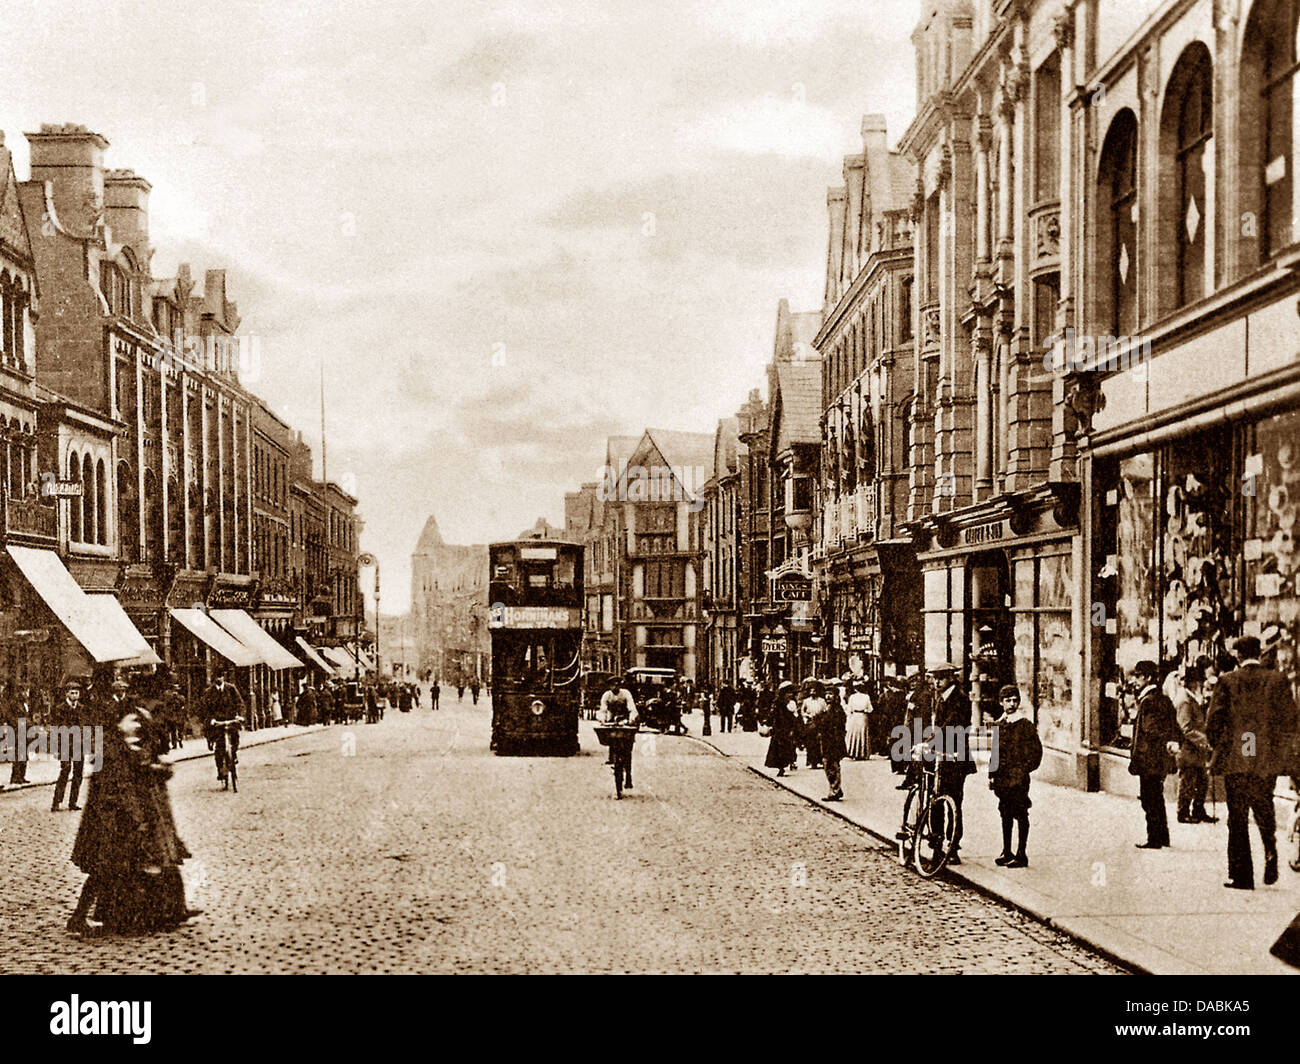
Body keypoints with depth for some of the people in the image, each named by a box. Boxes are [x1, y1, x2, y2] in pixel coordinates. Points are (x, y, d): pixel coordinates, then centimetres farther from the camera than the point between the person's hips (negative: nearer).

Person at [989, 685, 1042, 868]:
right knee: (1005, 814, 12)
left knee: (1020, 815, -3)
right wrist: (992, 775, 15)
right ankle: (1006, 852, 20)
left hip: (1019, 777, -6)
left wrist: (1023, 770, -12)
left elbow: (1036, 751, -7)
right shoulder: (1000, 724, 13)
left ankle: (1021, 855, 0)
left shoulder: (1025, 724, -6)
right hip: (1002, 778, 7)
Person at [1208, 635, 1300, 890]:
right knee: (1264, 809, 20)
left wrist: (1218, 748, 11)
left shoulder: (1227, 681, -6)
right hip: (1269, 760, 2)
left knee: (1238, 816, 5)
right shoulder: (1278, 680, -1)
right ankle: (1270, 852, -4)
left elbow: (1214, 723, -6)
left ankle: (1241, 876, 4)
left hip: (1235, 759, -2)